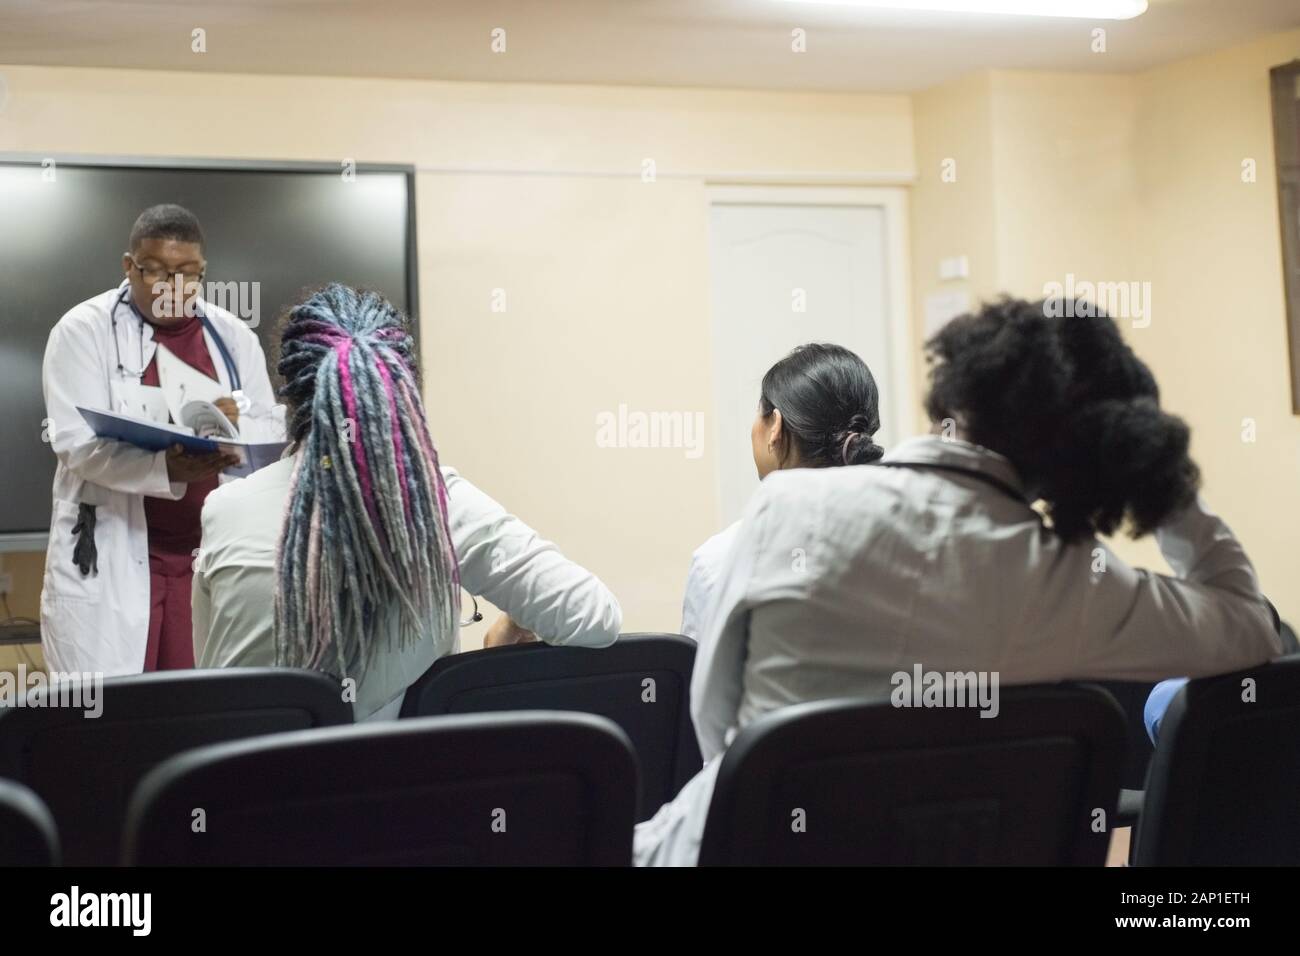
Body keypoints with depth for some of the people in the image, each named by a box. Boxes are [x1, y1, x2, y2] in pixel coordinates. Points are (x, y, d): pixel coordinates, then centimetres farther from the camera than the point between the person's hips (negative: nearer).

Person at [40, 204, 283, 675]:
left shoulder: (233, 335, 10)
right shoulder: (84, 329, -2)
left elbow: (274, 433, 7)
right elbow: (78, 442, -12)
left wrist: (238, 427, -17)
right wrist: (167, 468, -28)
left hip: (214, 553, 3)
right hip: (109, 559, -3)